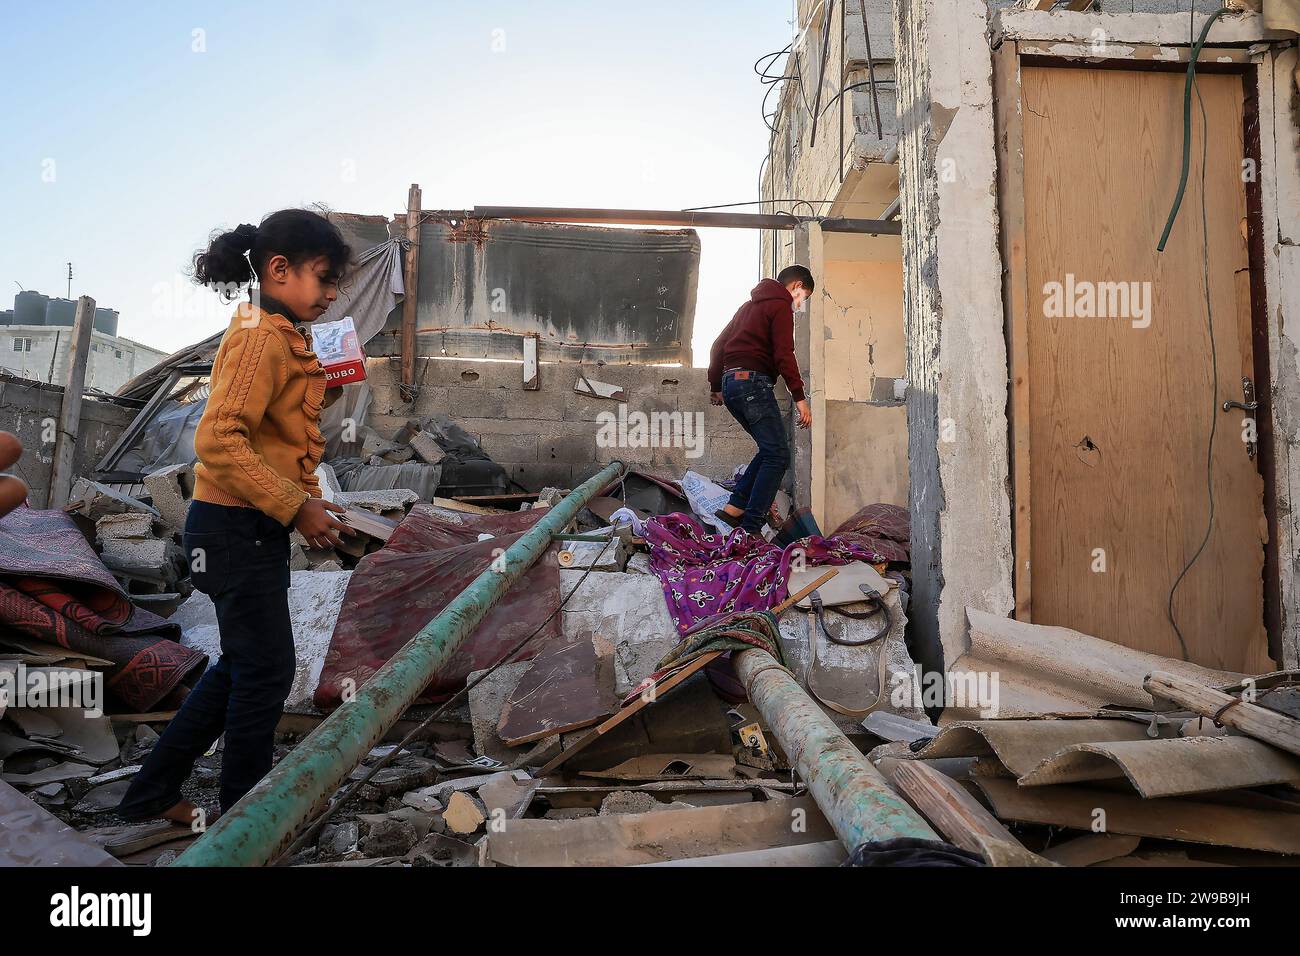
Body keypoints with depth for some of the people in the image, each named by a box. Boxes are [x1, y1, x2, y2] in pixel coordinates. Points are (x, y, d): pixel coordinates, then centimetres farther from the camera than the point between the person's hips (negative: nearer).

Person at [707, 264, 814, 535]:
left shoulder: (749, 306, 25)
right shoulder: (780, 305, -2)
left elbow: (718, 345, 27)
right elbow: (784, 355, -14)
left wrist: (715, 385, 33)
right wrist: (799, 398, -15)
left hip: (730, 381, 9)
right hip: (753, 381, -9)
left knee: (770, 450, 15)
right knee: (778, 455, -9)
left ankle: (734, 508, 6)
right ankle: (750, 528, -16)